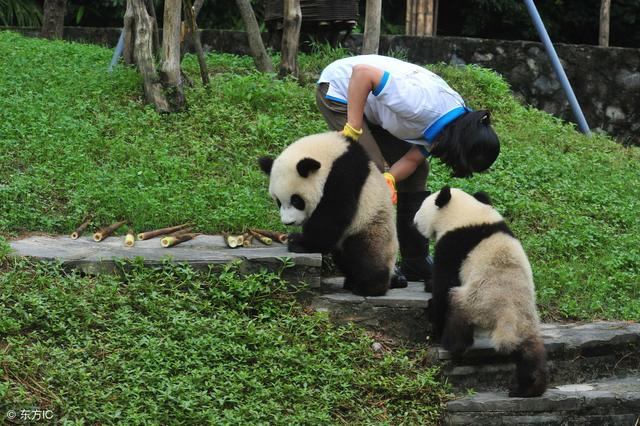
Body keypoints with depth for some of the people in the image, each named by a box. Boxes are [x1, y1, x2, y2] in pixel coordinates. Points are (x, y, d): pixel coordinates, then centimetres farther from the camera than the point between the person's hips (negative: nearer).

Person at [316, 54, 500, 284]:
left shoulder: (458, 116, -11)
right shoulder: (422, 103, -38)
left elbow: (412, 158, -7)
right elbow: (362, 72, -38)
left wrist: (390, 178, -27)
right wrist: (353, 130, -33)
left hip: (371, 107, 8)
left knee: (417, 170, 6)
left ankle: (415, 264, 14)